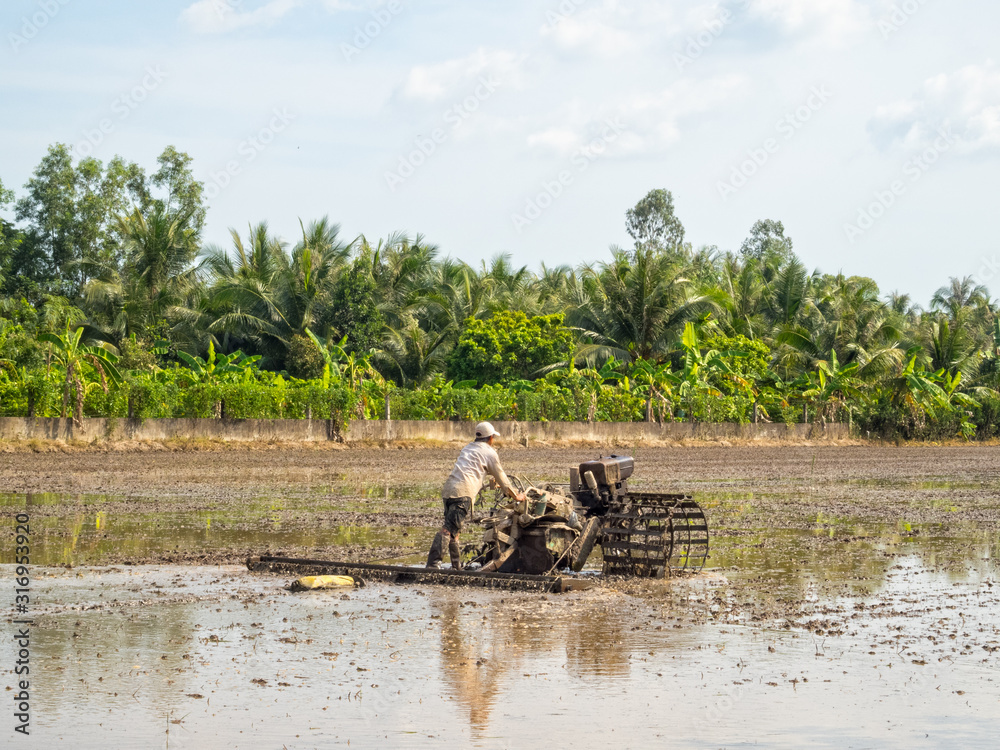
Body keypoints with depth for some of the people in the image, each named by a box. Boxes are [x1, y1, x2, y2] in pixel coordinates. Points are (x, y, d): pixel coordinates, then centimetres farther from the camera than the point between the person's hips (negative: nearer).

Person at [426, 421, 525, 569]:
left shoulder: (468, 448, 31)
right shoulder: (490, 452, 10)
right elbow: (501, 477, 17)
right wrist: (515, 495, 30)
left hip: (448, 489, 8)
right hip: (464, 492, -8)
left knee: (453, 530, 14)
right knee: (449, 529, -16)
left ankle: (457, 566, 15)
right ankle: (433, 563, -27)